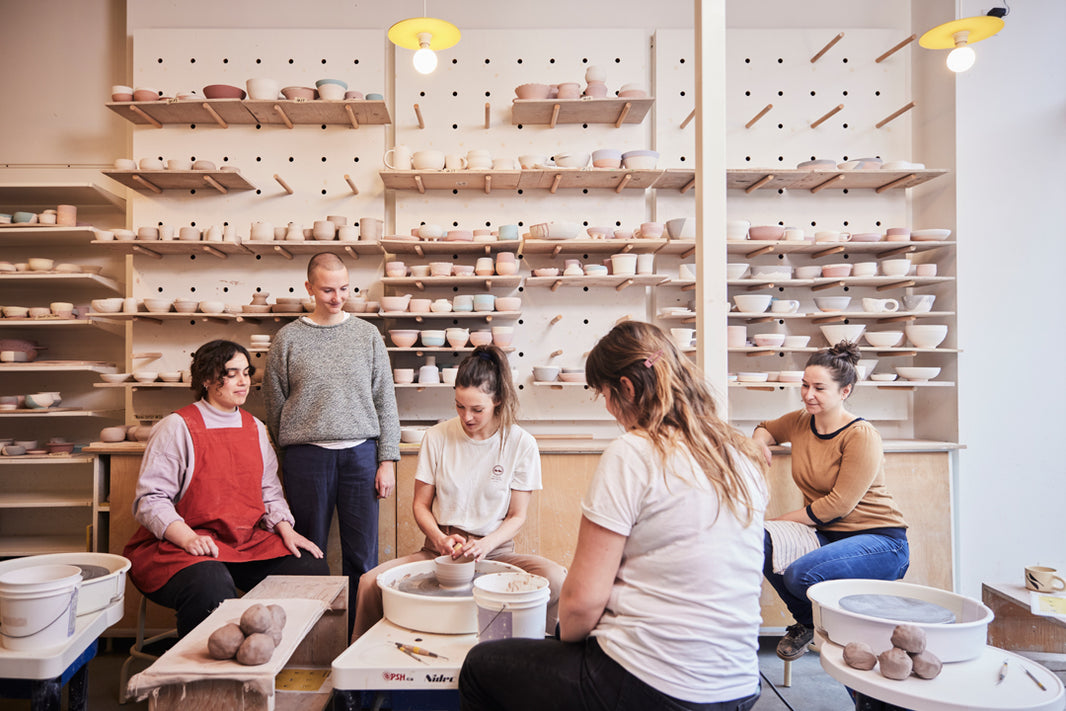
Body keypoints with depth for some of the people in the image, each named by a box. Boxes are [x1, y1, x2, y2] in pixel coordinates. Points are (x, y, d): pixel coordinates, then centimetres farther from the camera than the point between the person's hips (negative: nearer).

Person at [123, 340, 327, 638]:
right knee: (212, 587, -37)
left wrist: (286, 530, 1)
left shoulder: (254, 428, 15)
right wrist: (188, 538, -23)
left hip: (249, 541, 6)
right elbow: (150, 499, -8)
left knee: (313, 569, -13)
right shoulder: (178, 426, -3)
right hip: (179, 545, -5)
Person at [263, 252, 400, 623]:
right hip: (307, 456, 0)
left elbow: (385, 401, 6)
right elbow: (275, 406, 8)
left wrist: (388, 459, 1)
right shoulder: (288, 338, 4)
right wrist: (287, 459, 7)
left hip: (361, 453, 1)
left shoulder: (367, 335, 6)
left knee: (362, 555, 4)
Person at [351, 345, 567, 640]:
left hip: (495, 550, -1)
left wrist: (484, 544, -19)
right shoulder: (436, 437, -1)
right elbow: (421, 505, 6)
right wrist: (440, 539, -13)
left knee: (555, 578, -30)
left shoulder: (521, 444, -5)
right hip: (439, 550, 2)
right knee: (370, 582, -23)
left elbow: (517, 515, -1)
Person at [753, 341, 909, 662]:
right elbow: (766, 427, 28)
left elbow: (838, 504, -19)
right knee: (761, 542, -21)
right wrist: (760, 439, 3)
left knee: (801, 575, -32)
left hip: (880, 540, -6)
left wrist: (780, 520, -15)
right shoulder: (800, 421, 4)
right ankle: (807, 622, 6)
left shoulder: (861, 436, -15)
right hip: (827, 536, 7)